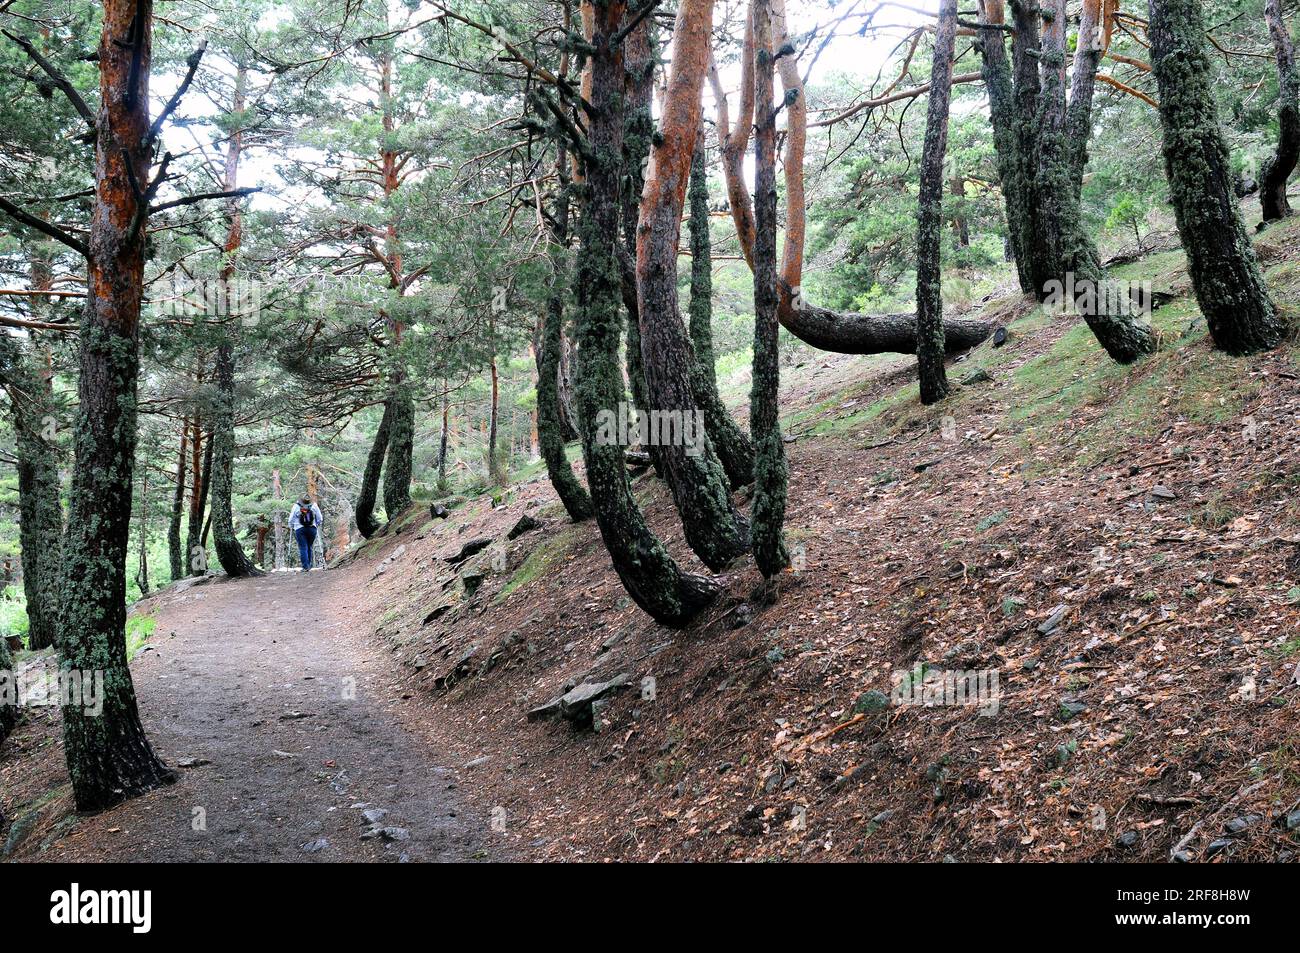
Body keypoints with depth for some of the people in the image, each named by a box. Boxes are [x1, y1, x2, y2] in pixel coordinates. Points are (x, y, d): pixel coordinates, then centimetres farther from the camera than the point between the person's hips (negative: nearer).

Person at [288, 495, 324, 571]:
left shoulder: (296, 506, -3)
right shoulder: (314, 506, 1)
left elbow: (291, 519, 3)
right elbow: (319, 519, 9)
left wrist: (291, 528, 20)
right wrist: (317, 526, 26)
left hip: (300, 529, -2)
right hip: (312, 529, 2)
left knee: (303, 548, -1)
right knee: (309, 547, 13)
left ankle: (306, 567, -6)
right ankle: (309, 566, 17)